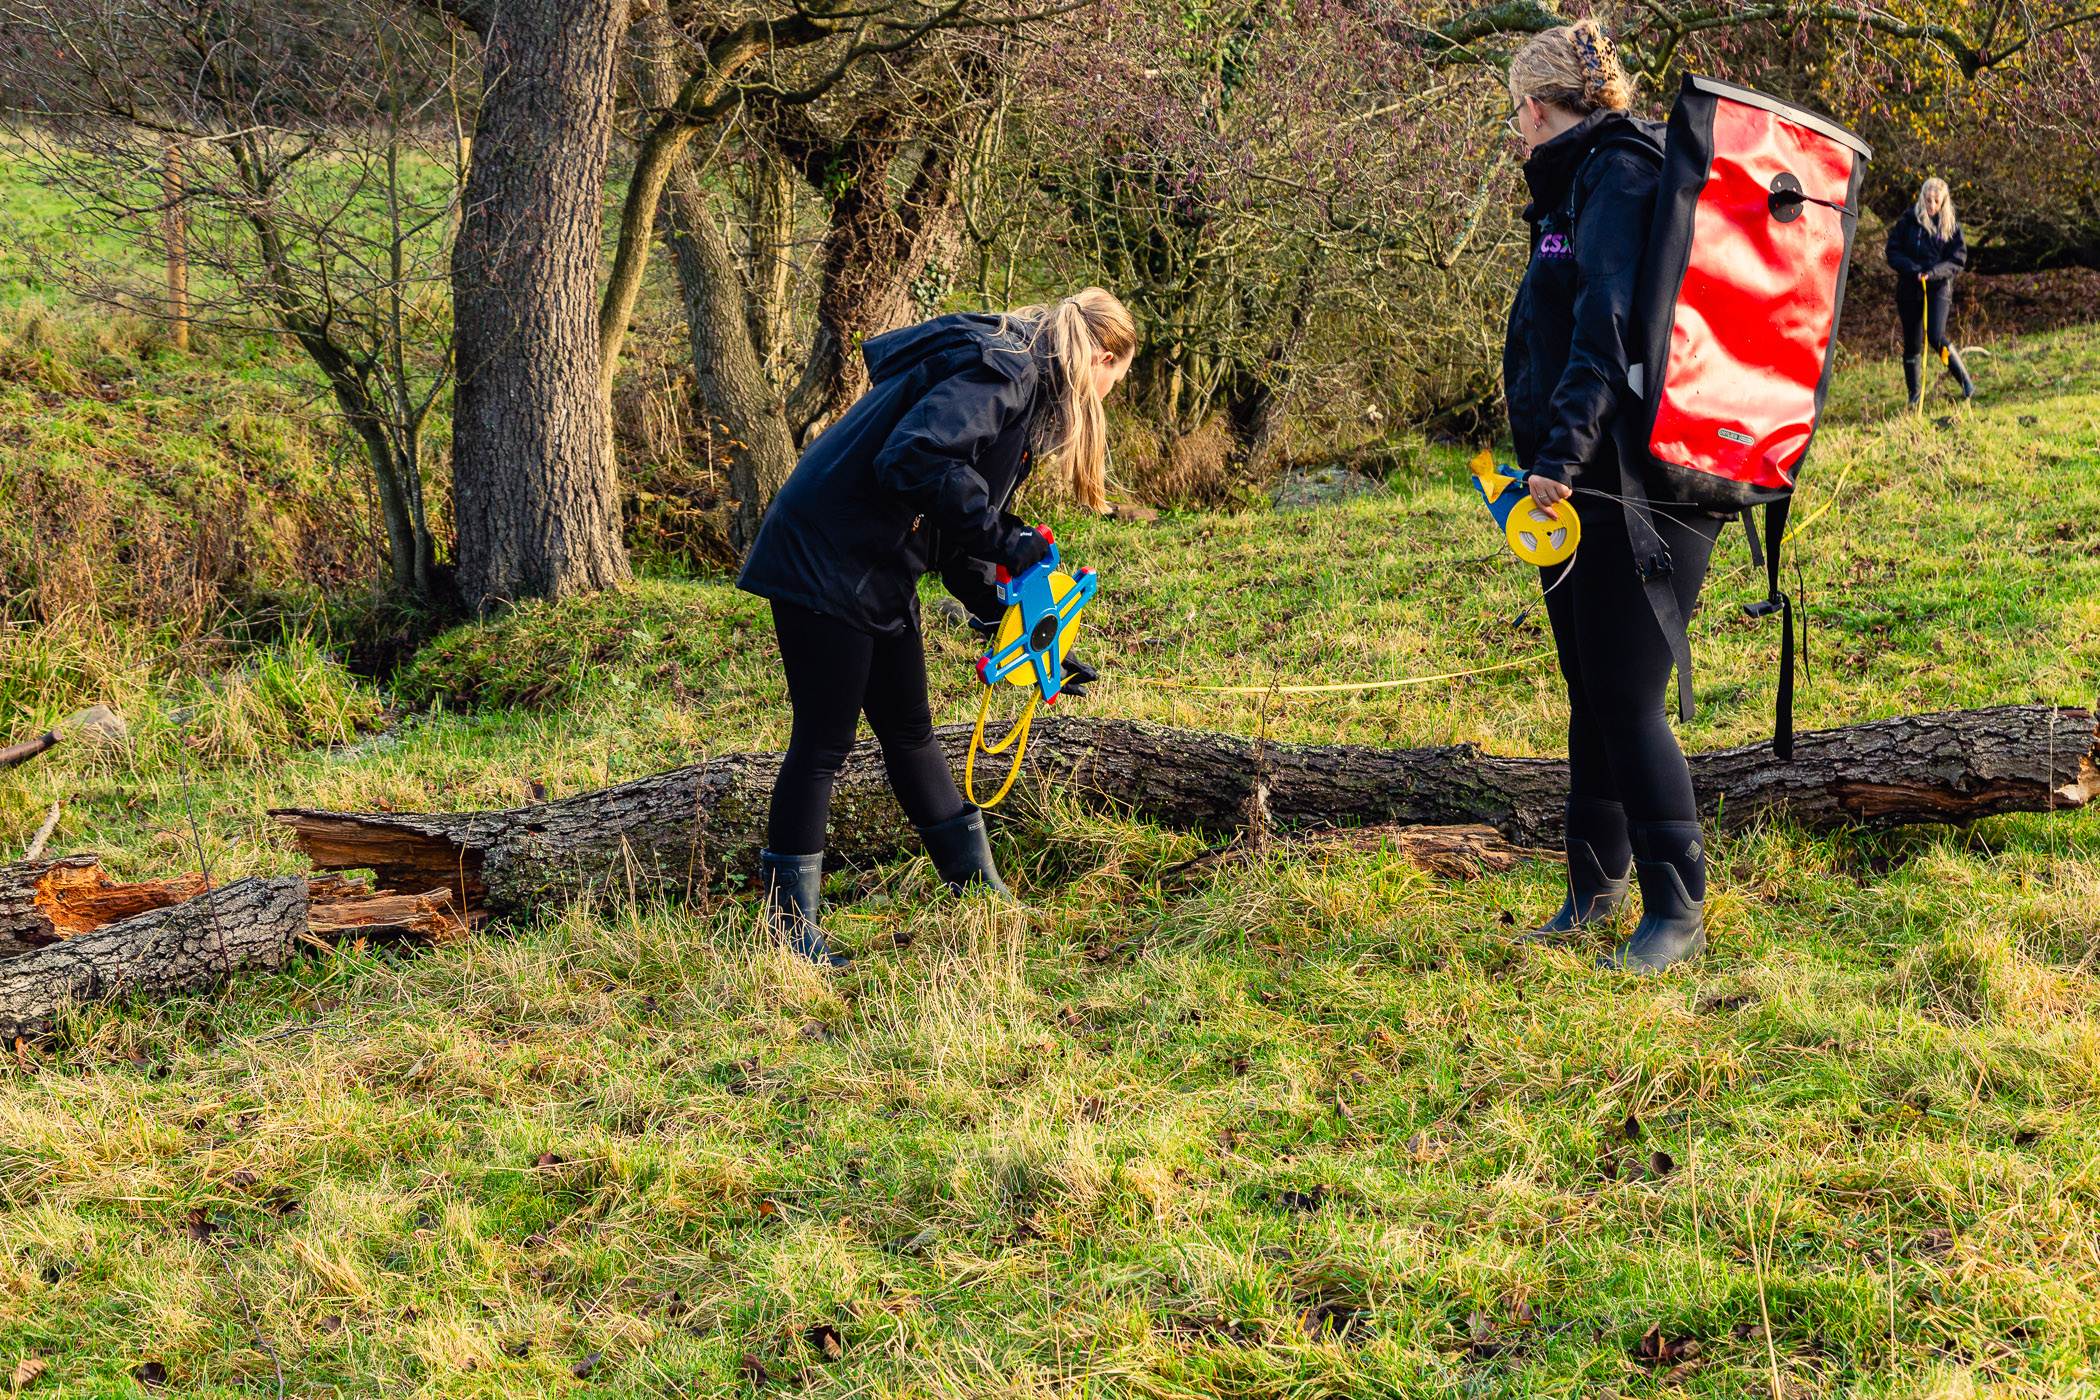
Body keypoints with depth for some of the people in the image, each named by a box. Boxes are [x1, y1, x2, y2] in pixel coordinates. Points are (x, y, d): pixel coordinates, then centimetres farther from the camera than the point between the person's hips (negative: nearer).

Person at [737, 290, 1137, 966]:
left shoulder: (1018, 385, 16)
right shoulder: (1001, 373, -17)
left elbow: (956, 540, 16)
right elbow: (911, 459, -32)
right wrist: (1003, 539, -24)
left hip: (879, 574, 10)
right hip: (825, 562, -10)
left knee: (910, 731, 16)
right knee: (823, 743, -4)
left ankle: (981, 892, 25)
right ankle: (790, 929, 3)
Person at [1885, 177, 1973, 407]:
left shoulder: (1952, 226, 3)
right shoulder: (1908, 222, 3)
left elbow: (1958, 261, 0)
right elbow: (1893, 252, 1)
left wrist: (1933, 273, -17)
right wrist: (1913, 270, -16)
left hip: (1939, 288, -2)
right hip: (1909, 290, 2)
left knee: (1936, 336, -21)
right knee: (1912, 345, 4)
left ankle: (1967, 383, -9)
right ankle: (1914, 394, 19)